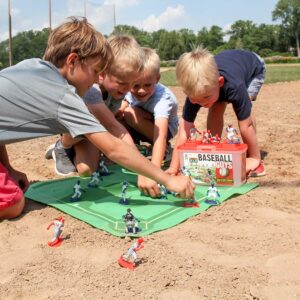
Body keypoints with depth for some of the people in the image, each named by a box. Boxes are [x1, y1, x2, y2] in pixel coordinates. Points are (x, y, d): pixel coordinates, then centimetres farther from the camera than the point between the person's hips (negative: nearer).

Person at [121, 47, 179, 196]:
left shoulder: (162, 98, -38)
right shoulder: (131, 90, -23)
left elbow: (160, 135, -52)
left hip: (166, 127, -5)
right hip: (144, 127, 5)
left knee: (131, 113, -31)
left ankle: (166, 150, -15)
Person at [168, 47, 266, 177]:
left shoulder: (235, 86, -47)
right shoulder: (196, 91, -34)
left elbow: (246, 125, -38)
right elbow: (184, 130, -34)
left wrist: (254, 158, -31)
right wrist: (173, 168, -35)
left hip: (253, 67, -4)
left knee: (244, 113, -25)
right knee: (215, 110, -15)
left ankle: (255, 159, -11)